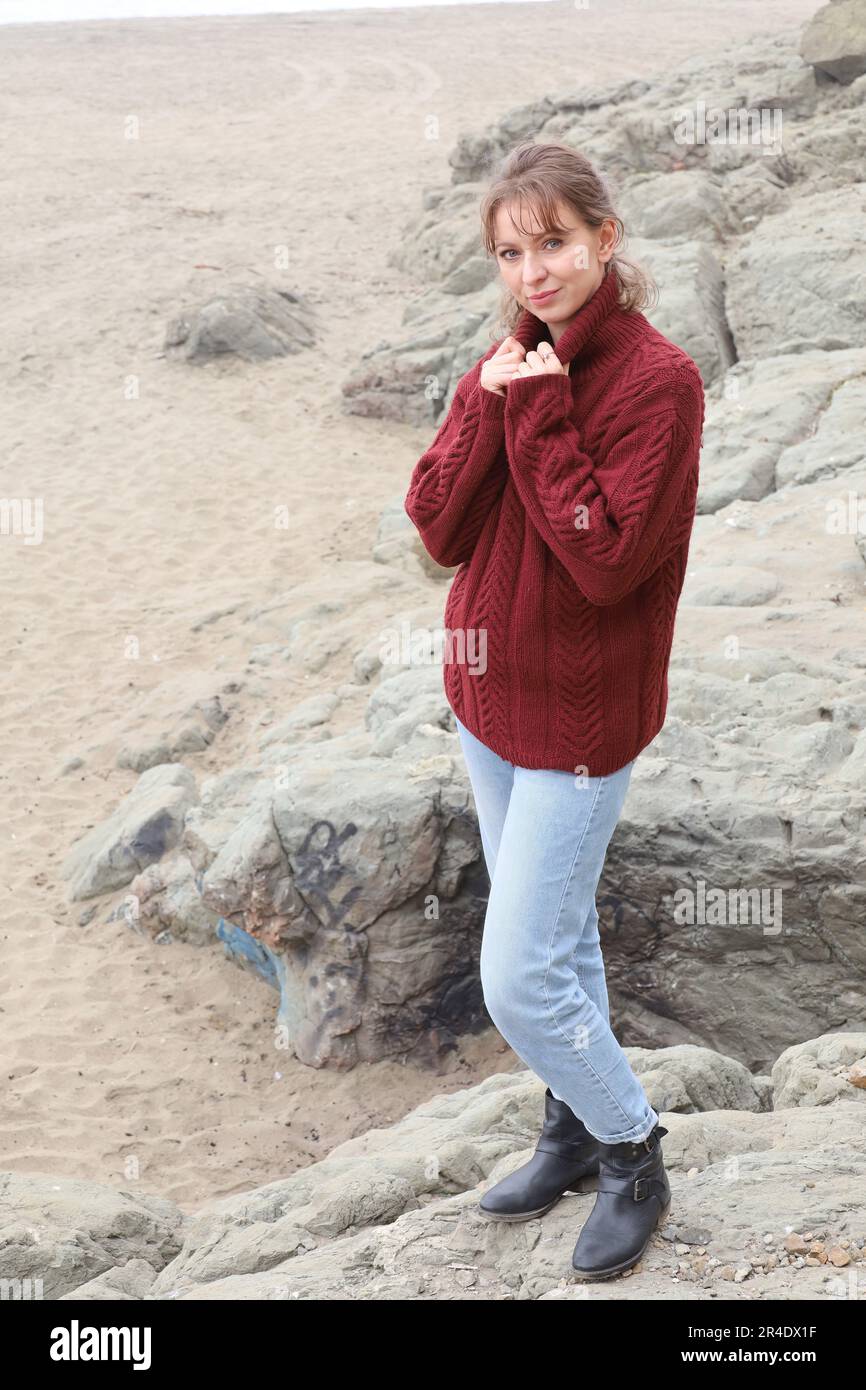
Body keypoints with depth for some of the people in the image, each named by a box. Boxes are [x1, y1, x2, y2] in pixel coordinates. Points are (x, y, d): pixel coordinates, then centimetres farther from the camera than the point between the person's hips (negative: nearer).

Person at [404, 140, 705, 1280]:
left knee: (520, 979, -4)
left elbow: (606, 562, -25)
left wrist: (542, 416, -22)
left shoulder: (656, 380, -18)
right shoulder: (510, 366, 3)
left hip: (578, 716, -7)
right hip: (490, 693, 7)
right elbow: (438, 531, -5)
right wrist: (488, 407, -17)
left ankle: (633, 1157, 19)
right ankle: (579, 1132, 38)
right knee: (559, 932, 20)